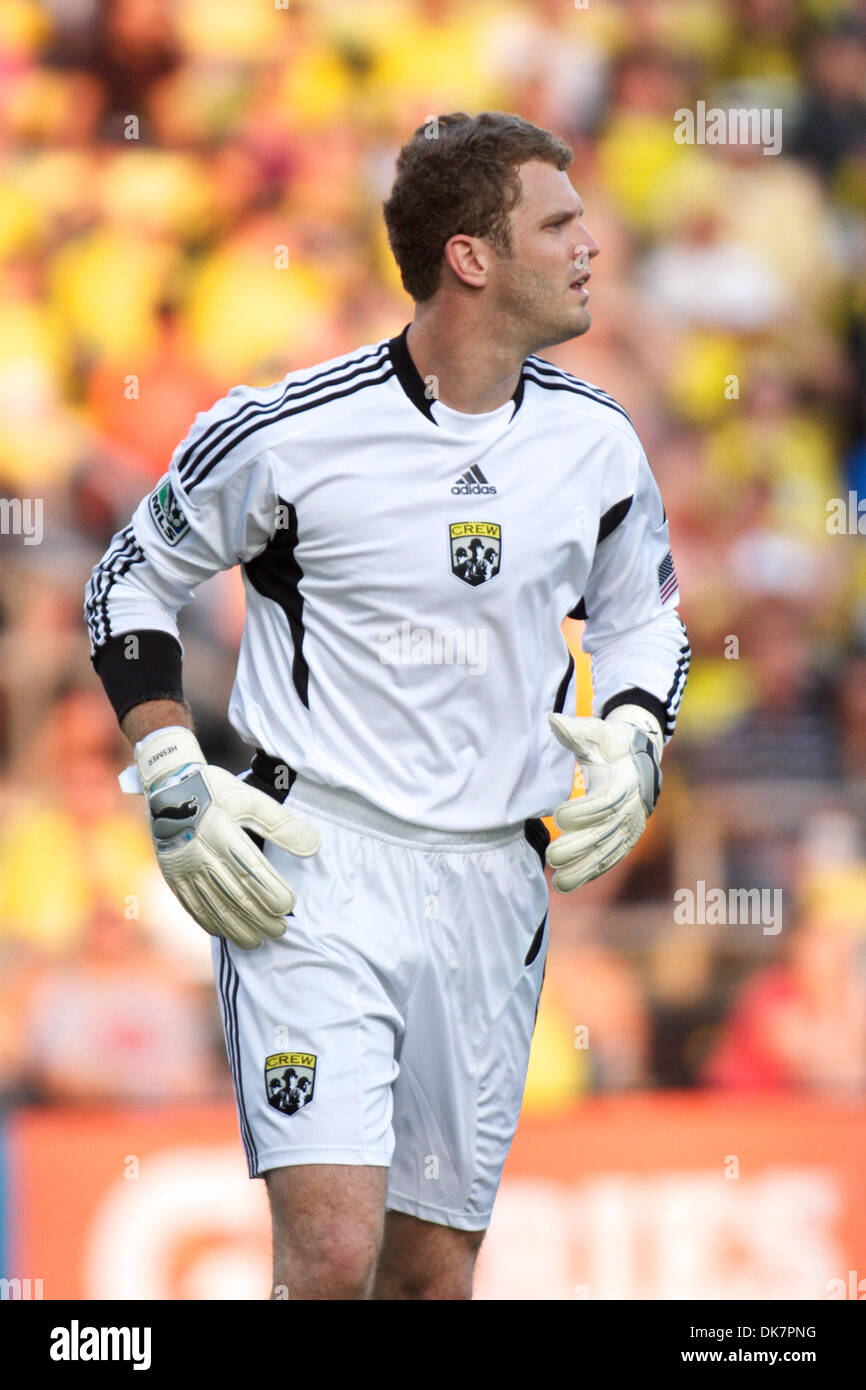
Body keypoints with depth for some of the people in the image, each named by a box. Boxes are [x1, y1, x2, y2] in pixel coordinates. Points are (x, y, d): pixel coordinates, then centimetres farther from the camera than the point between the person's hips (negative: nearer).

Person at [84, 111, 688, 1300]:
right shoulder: (291, 430, -8)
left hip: (494, 887, 5)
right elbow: (130, 586, 5)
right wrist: (176, 788, -4)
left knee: (435, 1271, 7)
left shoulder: (597, 442, 5)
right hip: (314, 867, -5)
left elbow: (646, 620, 22)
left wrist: (633, 745, 2)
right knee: (333, 1252, -20)